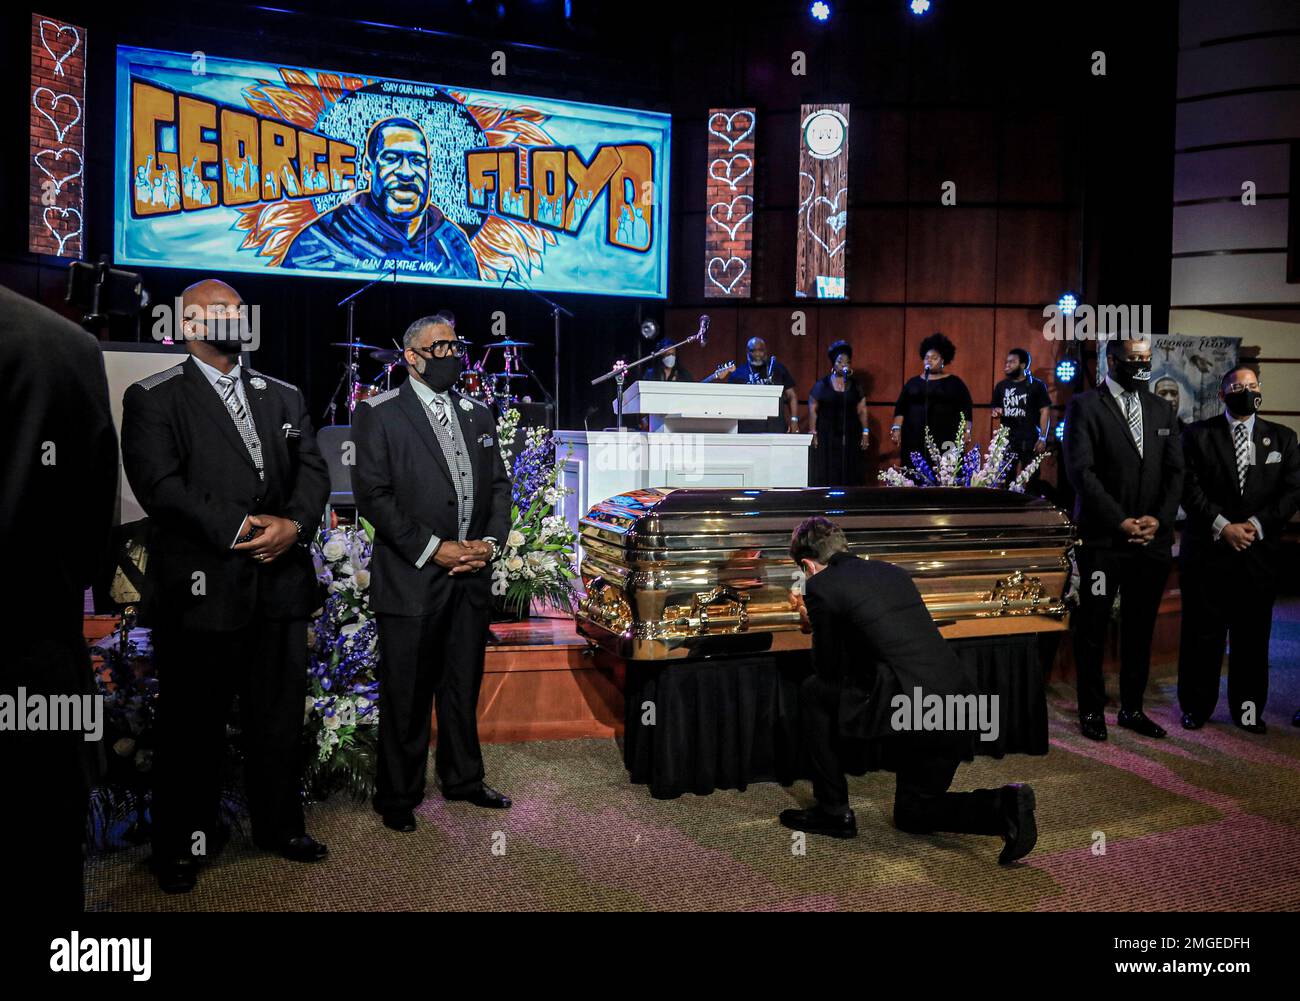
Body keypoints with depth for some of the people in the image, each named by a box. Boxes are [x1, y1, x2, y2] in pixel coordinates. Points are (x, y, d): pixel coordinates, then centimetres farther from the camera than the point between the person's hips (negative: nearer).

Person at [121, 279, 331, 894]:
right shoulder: (153, 399, 1)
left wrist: (293, 524, -13)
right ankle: (182, 846, 26)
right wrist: (237, 529, -18)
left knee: (280, 715, 13)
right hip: (199, 588, -4)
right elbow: (159, 484, -12)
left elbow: (313, 471, 6)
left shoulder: (284, 397, 16)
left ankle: (279, 825, 31)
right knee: (193, 725, 8)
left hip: (280, 584, 4)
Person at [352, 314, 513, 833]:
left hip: (472, 576, 5)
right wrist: (432, 550, -15)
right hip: (411, 578, -5)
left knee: (463, 685, 16)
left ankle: (463, 777, 33)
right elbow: (373, 495, -11)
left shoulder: (478, 414, 13)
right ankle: (397, 795, 21)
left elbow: (499, 485, 14)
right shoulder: (379, 414, -4)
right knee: (406, 694, 5)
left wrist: (490, 541, -2)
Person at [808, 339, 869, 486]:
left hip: (851, 437, 2)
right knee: (826, 475, -3)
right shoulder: (822, 384, 1)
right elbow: (812, 409, 1)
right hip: (826, 437, -2)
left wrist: (865, 433, 2)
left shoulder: (855, 385, 9)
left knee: (850, 476, 0)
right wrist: (812, 433, -5)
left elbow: (862, 410, 8)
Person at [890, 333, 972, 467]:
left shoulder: (954, 382, 10)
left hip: (946, 441, -1)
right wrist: (896, 428, -2)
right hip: (915, 440, 2)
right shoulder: (913, 382, 15)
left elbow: (965, 409, 7)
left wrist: (966, 431, -3)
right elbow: (901, 408, 10)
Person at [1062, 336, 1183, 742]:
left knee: (1140, 629, 11)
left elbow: (1175, 472, 8)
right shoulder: (1085, 406, -3)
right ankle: (1091, 710, 17)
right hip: (1103, 540, -4)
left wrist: (1158, 519, -8)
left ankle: (1132, 708, 24)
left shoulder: (1163, 410, 13)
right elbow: (1081, 471, -12)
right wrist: (1121, 522, -15)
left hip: (1153, 540, 5)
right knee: (1092, 629, 4)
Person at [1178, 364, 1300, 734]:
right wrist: (1223, 526, -13)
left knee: (1252, 637, 7)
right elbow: (1189, 488, -4)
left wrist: (1256, 524, -10)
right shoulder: (1197, 434, 3)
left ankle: (1248, 708, 20)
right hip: (1207, 551, -2)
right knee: (1202, 635, 2)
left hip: (1259, 553, 2)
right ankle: (1196, 707, 15)